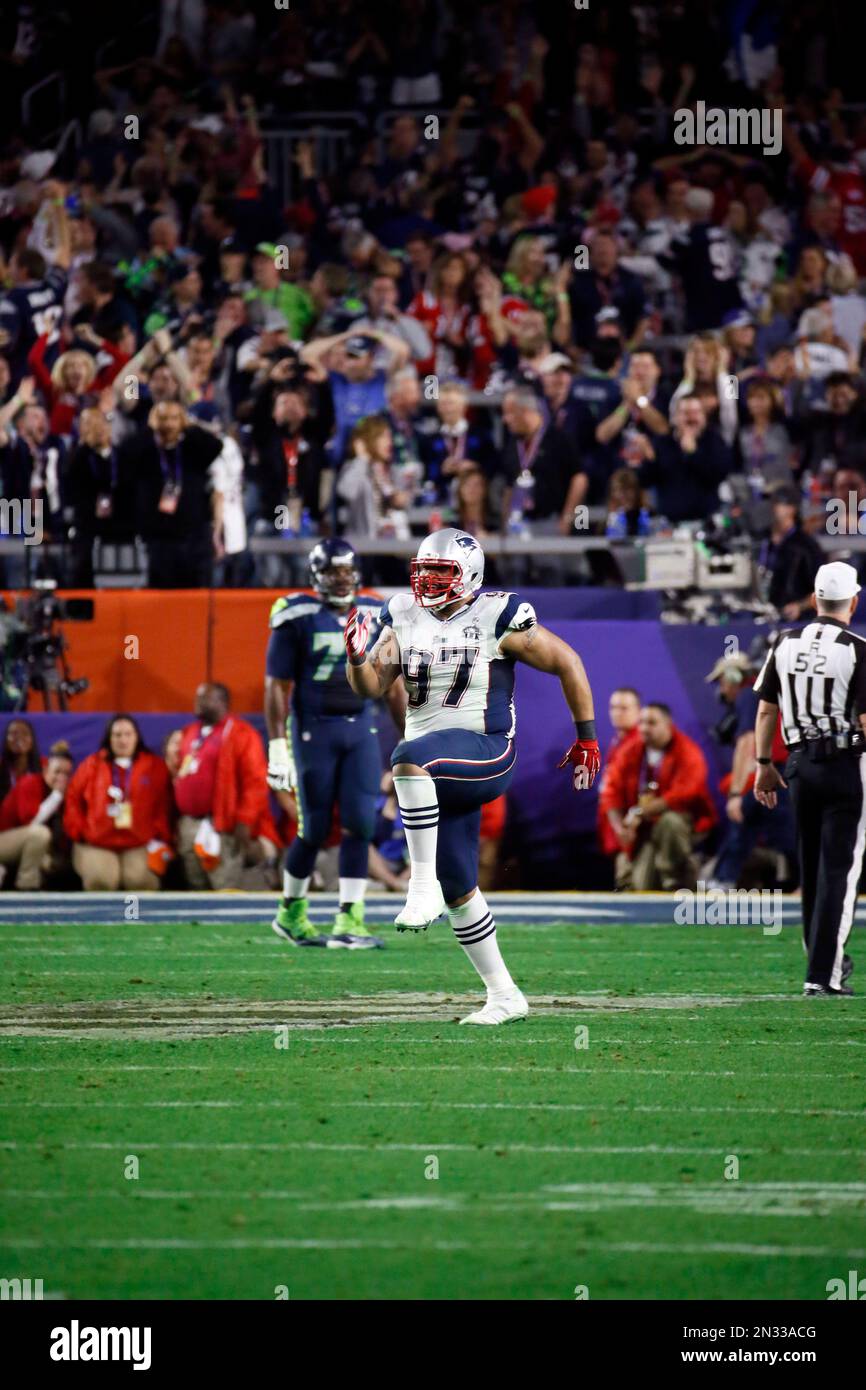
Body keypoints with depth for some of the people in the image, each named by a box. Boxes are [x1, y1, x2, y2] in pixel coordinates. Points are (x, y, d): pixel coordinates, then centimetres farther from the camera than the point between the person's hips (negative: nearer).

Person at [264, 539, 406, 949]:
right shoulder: (299, 619, -6)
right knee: (315, 829, -1)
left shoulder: (375, 618, 8)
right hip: (314, 730, -4)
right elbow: (277, 687, -6)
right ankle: (291, 912, 20)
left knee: (360, 823, -7)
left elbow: (393, 686, 15)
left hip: (362, 730, 4)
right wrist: (277, 747, -12)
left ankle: (349, 920, -4)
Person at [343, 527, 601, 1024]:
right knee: (458, 890, 7)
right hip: (437, 775, 7)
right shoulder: (405, 619, 9)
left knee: (411, 758, -38)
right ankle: (503, 996, 20)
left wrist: (587, 737, 3)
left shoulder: (498, 619, -6)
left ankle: (423, 884, -34)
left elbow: (567, 663, 2)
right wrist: (357, 657, -15)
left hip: (485, 753, -7)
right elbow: (372, 687, 7)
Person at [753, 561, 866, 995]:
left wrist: (764, 765, 17)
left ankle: (825, 959, 28)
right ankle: (822, 975, -6)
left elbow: (766, 710, 7)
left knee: (811, 867, 17)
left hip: (800, 762, 5)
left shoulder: (785, 644, 1)